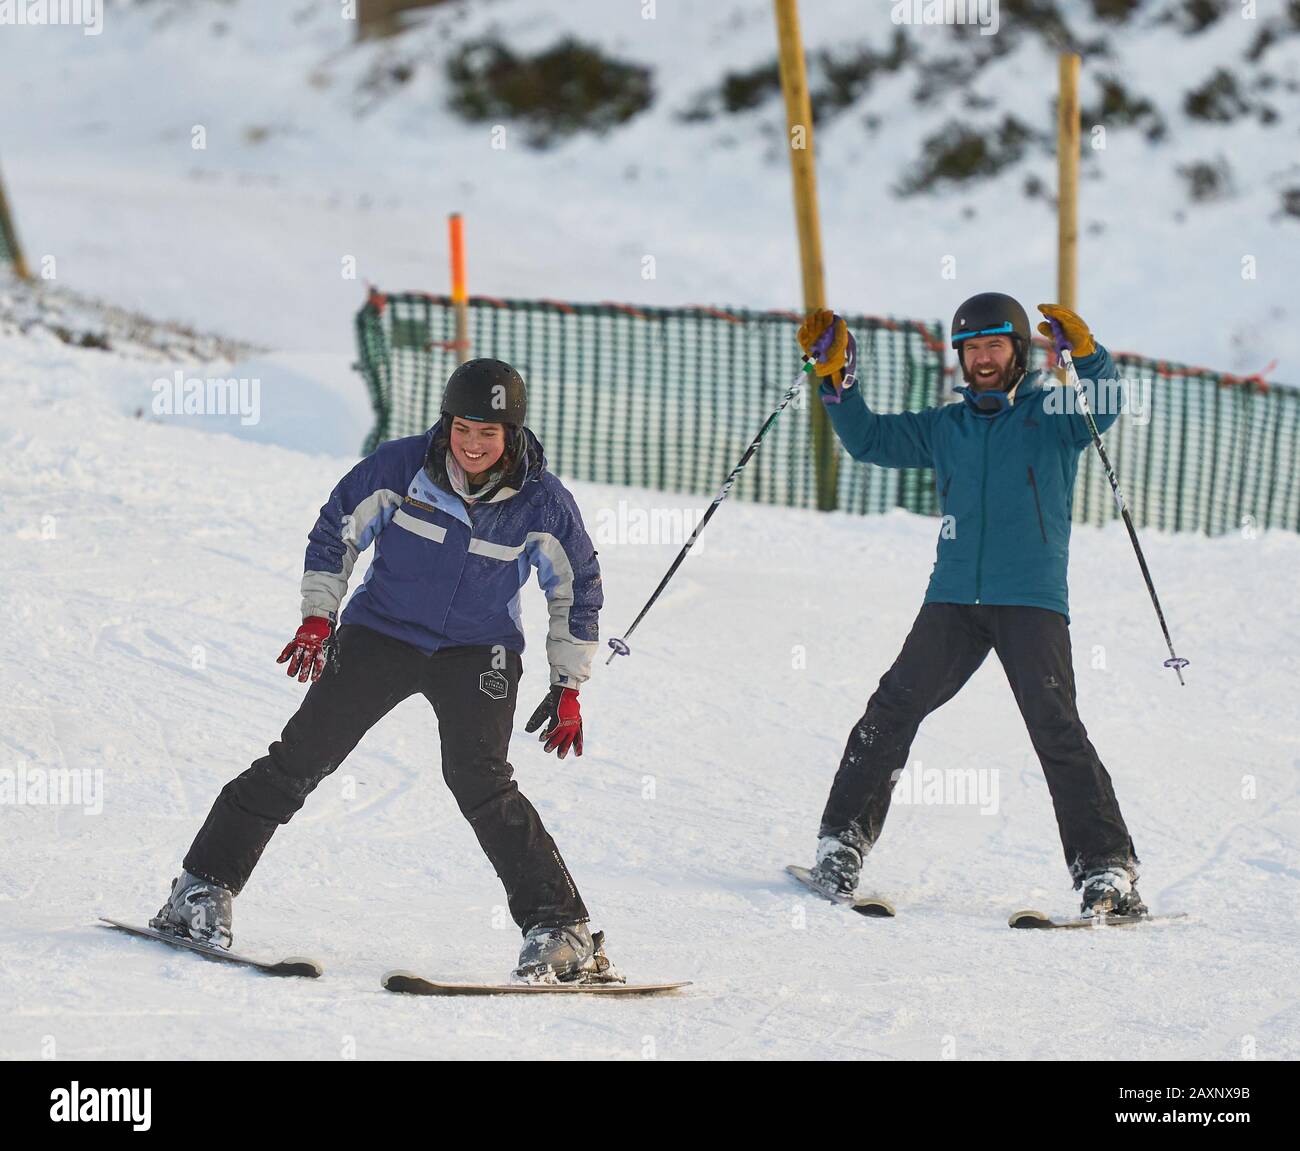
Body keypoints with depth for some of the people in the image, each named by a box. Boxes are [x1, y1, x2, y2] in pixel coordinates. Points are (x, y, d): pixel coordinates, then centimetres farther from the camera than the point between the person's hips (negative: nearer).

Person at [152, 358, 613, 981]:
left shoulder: (543, 502, -11)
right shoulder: (401, 466, -12)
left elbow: (578, 591, 4)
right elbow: (337, 531, 3)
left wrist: (568, 687, 3)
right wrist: (318, 615, -3)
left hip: (478, 654, -1)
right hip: (381, 633, 1)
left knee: (479, 780, -21)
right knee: (303, 754, -8)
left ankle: (560, 927, -19)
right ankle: (205, 884, 2)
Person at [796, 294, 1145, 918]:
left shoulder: (1052, 414, 8)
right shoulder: (945, 427, 20)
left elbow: (1106, 406, -10)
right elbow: (868, 438, 24)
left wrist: (1085, 352, -28)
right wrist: (836, 374, 12)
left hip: (1032, 598, -4)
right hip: (955, 597, 4)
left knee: (1056, 727, -14)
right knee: (894, 707, -8)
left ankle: (1106, 868, -14)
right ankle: (842, 841, -2)